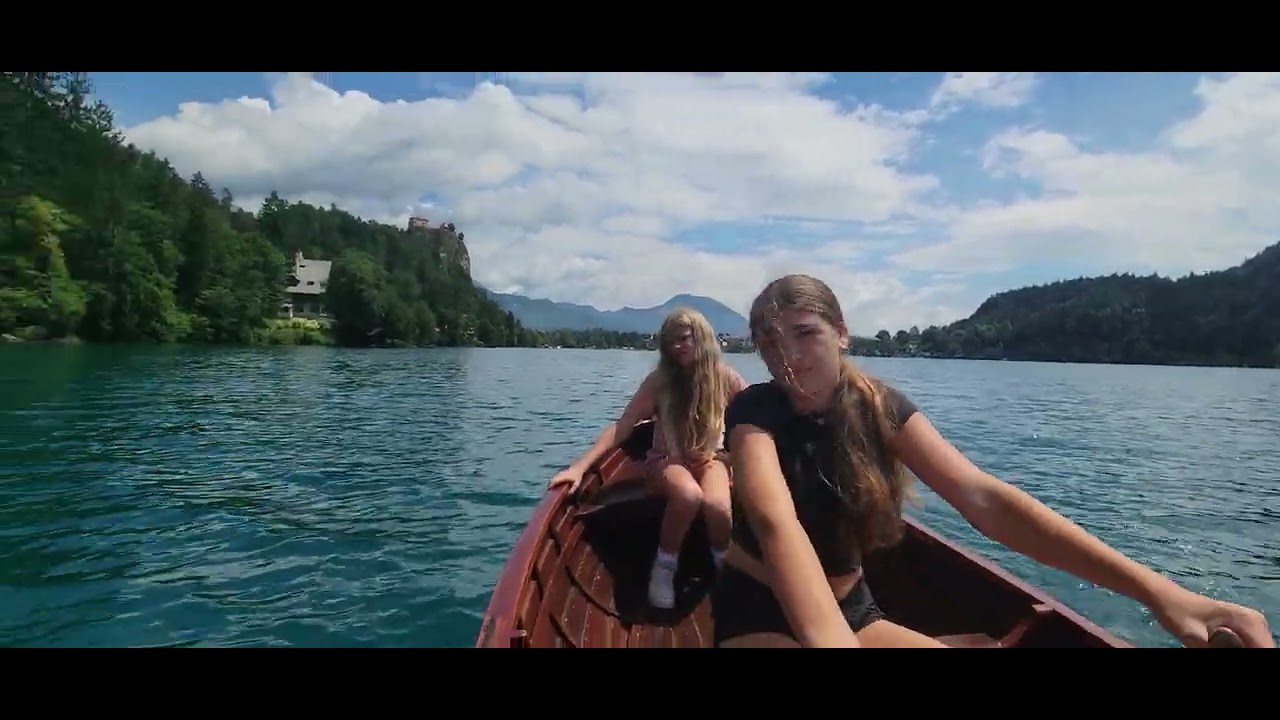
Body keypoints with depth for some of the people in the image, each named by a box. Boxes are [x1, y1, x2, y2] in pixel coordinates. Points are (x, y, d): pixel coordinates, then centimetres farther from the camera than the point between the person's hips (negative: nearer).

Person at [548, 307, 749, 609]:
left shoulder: (724, 378, -9)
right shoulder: (660, 380, -11)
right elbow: (621, 426, -14)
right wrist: (579, 466, -22)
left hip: (709, 459, 1)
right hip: (667, 460, -1)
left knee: (717, 505, -33)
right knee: (689, 495, -36)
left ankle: (726, 566, -2)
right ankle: (664, 568, -12)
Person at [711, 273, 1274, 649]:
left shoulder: (879, 407, -8)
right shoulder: (754, 411, -19)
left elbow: (980, 496, -22)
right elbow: (776, 522, -40)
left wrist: (1153, 587, -35)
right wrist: (833, 639, -60)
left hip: (854, 609, 5)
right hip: (761, 617, -4)